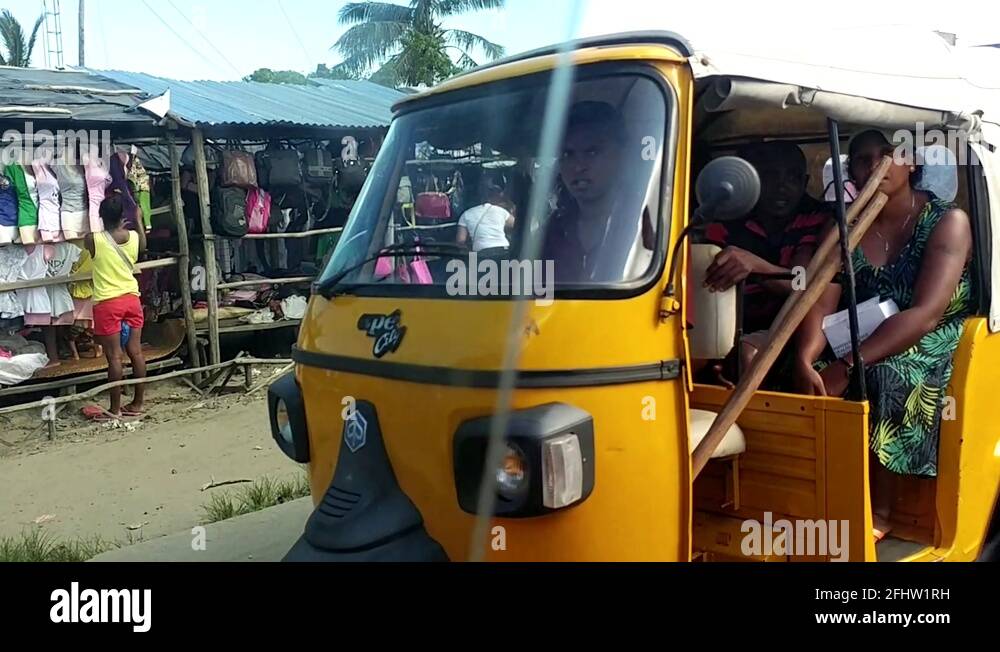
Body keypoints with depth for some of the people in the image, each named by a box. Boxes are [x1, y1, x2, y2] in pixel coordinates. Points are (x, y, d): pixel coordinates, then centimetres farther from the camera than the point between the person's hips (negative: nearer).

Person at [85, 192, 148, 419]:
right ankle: (137, 404, 15)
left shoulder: (93, 240, -10)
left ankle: (115, 408, 7)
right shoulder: (134, 237, -1)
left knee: (114, 356, -1)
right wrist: (137, 219, 36)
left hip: (107, 304, -4)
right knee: (135, 352, 8)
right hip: (132, 299, 4)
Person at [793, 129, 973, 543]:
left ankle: (878, 513, -17)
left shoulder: (947, 222, -9)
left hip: (933, 351, -4)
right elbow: (821, 305, -8)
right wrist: (805, 361, -30)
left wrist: (846, 367, -33)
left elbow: (925, 314, -22)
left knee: (880, 377, -34)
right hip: (861, 350, 4)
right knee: (813, 378, -25)